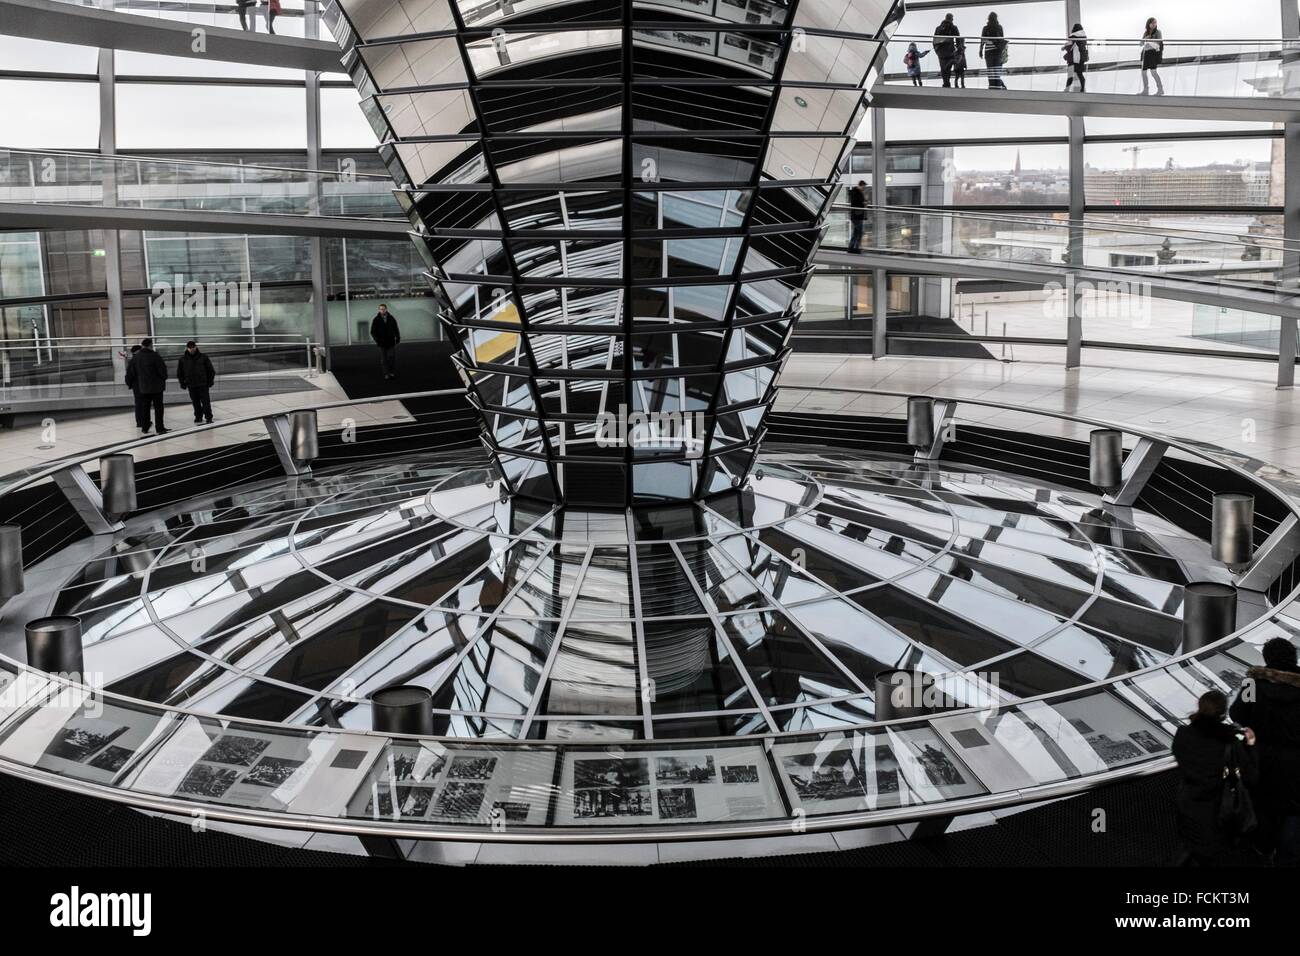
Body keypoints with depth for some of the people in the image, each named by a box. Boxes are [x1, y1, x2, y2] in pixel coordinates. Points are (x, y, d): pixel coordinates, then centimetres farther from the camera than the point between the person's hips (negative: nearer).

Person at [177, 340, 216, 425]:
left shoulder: (203, 357, -2)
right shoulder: (183, 359, 2)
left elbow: (211, 370, 3)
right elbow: (179, 372, 11)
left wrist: (210, 381, -2)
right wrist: (182, 383, 5)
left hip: (203, 384, -2)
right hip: (191, 385, 2)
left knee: (206, 401, -4)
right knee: (195, 403, 9)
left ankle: (208, 418, 0)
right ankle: (198, 418, 18)